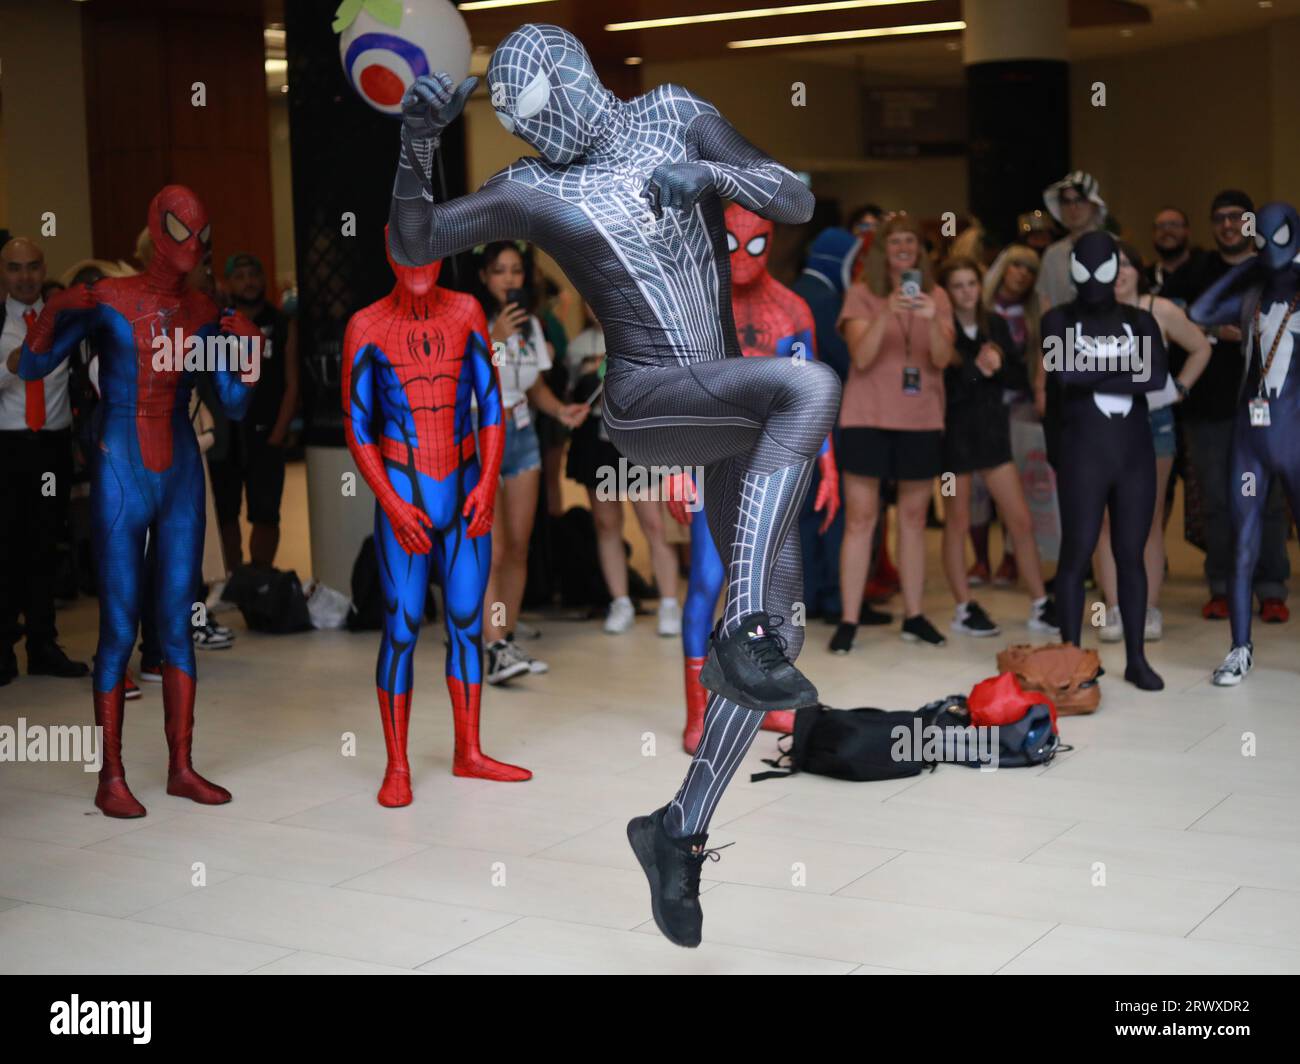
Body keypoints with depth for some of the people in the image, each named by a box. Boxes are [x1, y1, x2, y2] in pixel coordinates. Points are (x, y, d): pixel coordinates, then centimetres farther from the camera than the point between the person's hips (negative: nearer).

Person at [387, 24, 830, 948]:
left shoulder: (675, 118, 11)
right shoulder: (531, 191, 6)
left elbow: (798, 204, 4)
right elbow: (411, 244, 7)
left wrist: (712, 174, -16)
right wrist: (418, 141, -10)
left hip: (729, 416, 5)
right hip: (646, 401, -5)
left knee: (778, 629, -2)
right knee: (811, 384, -33)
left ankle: (680, 832, 8)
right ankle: (741, 633, -37)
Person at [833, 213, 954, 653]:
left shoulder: (937, 297, 6)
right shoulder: (861, 294, -1)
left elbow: (942, 359, -7)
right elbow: (861, 357, -13)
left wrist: (932, 320, -26)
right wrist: (887, 313, -28)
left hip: (921, 421, 3)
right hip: (867, 418, -3)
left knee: (914, 518, 8)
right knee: (859, 518, -4)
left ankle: (913, 617, 15)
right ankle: (848, 620, -2)